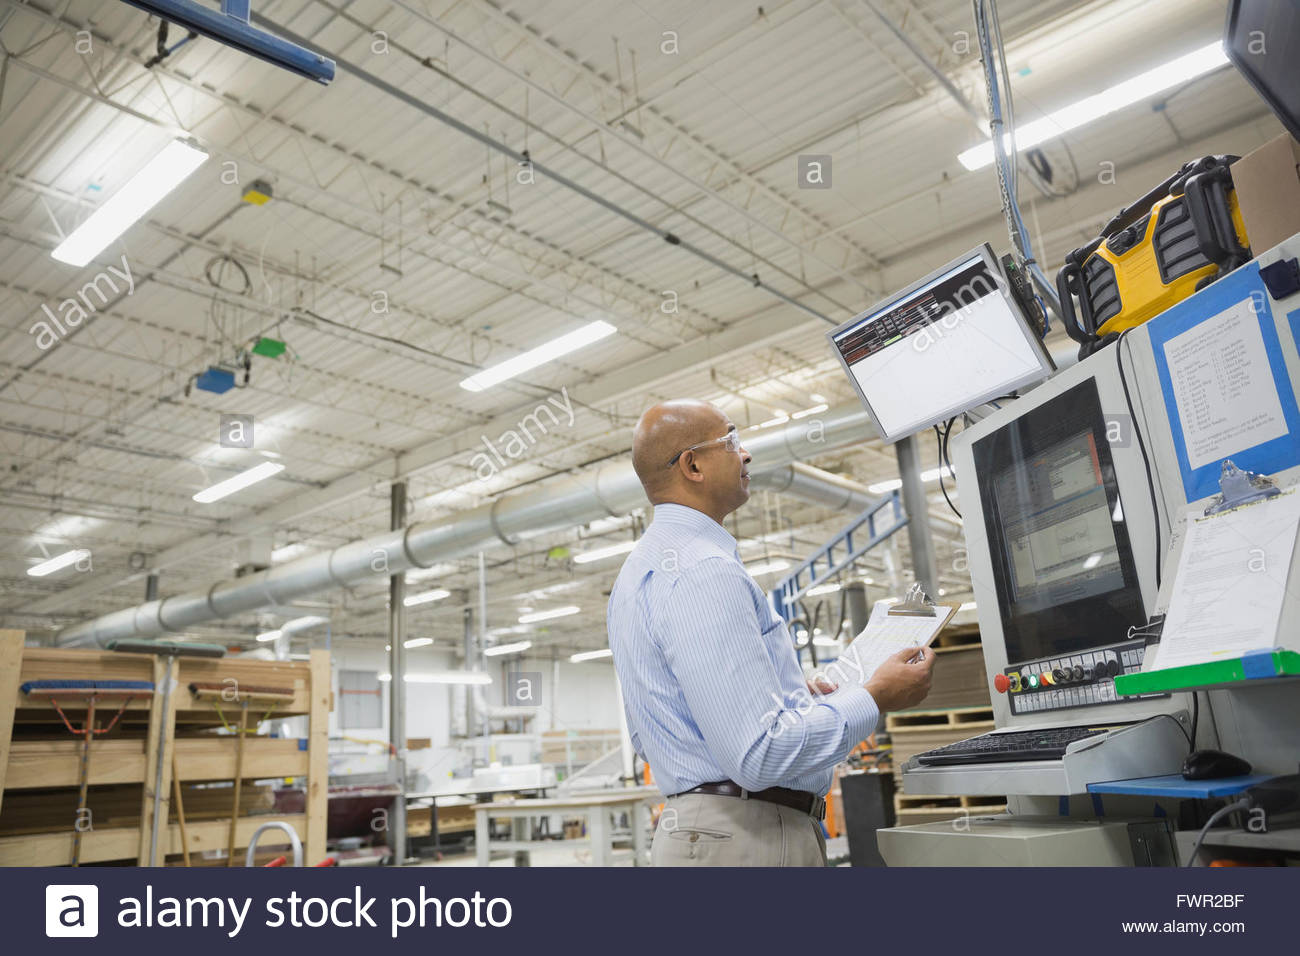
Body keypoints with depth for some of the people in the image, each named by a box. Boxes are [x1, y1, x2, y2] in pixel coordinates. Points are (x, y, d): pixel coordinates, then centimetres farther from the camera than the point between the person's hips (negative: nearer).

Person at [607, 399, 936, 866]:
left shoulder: (641, 568, 12)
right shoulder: (702, 571, -21)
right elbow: (758, 755, -25)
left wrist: (796, 699, 18)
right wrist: (875, 698, -12)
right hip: (747, 837, -10)